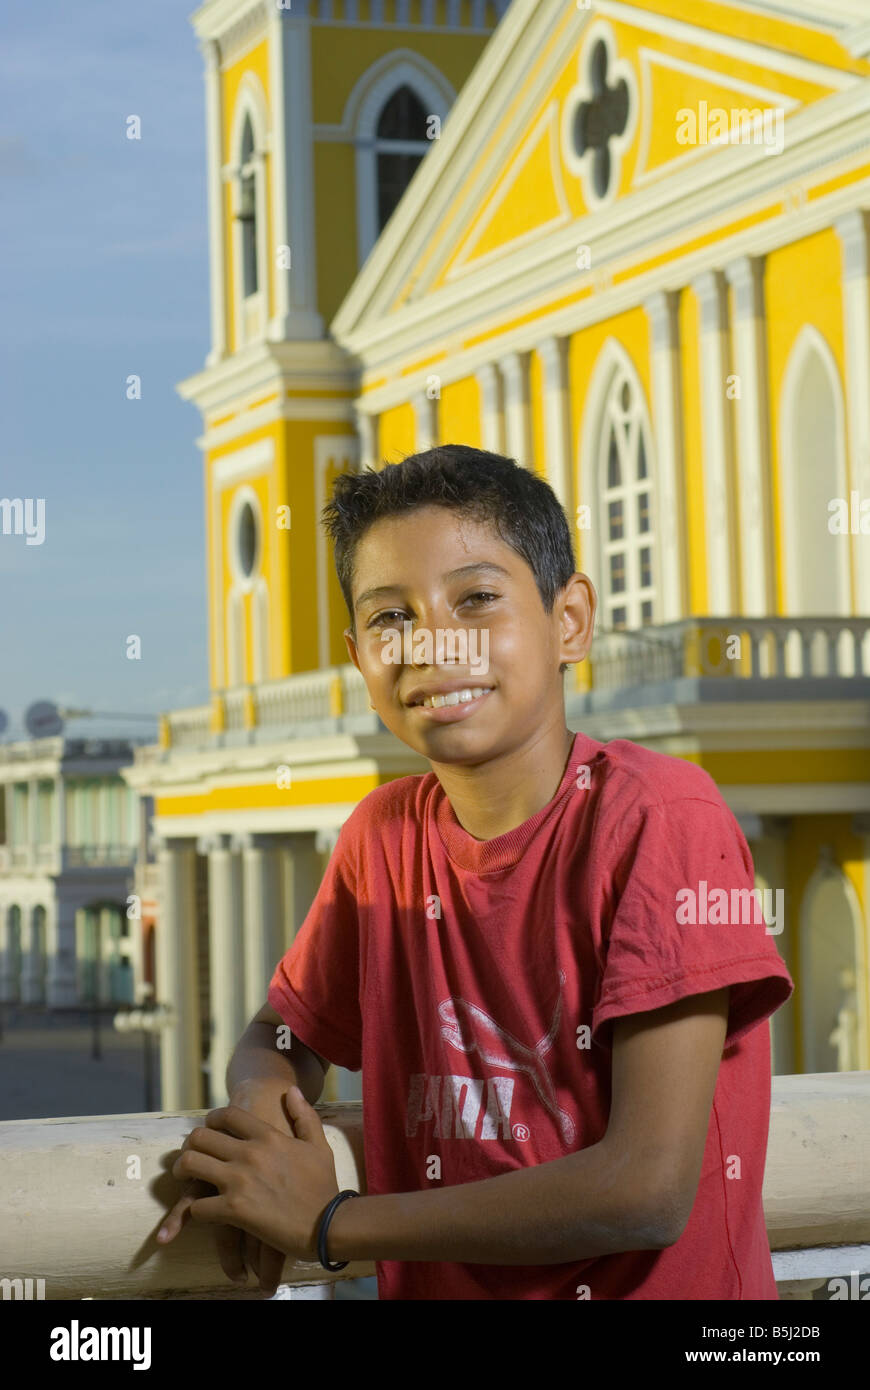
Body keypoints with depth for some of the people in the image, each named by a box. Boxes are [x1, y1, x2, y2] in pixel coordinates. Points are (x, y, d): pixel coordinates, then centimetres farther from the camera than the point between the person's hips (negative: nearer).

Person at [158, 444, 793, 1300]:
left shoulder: (656, 816, -11)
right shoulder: (384, 834, 5)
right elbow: (284, 1036, 17)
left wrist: (325, 1223, -11)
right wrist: (258, 1105, -6)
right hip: (433, 1288, 5)